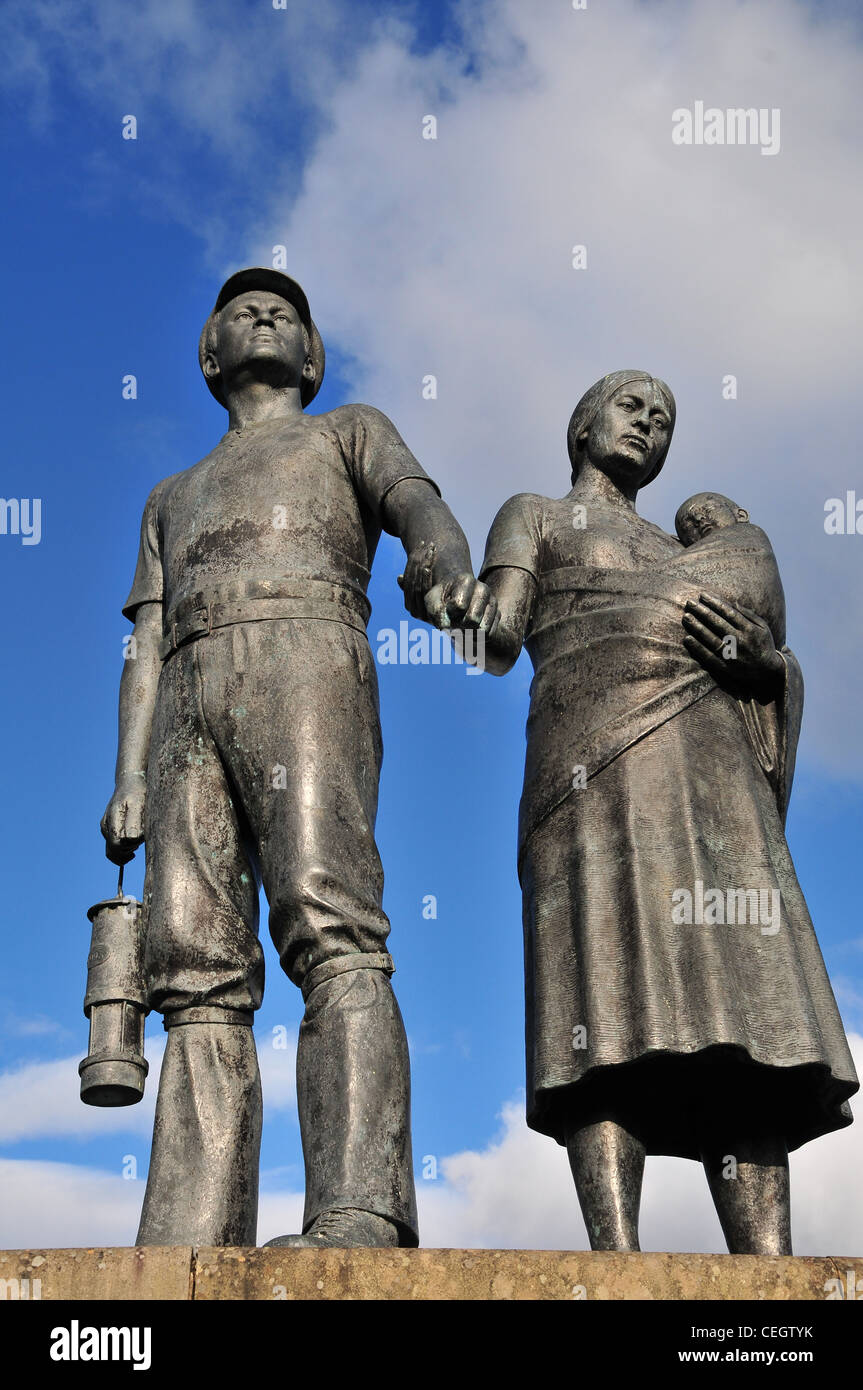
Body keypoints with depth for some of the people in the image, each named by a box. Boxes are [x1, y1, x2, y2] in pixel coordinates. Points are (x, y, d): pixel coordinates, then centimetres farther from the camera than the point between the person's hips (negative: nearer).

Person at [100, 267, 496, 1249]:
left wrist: (449, 573, -21)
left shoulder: (350, 430, 28)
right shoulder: (173, 498, 39)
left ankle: (359, 1215, -39)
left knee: (328, 922, -25)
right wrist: (129, 780, 8)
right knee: (198, 968, -12)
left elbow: (418, 506, 5)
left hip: (305, 663, -4)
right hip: (190, 700, 4)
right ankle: (190, 1252, -21)